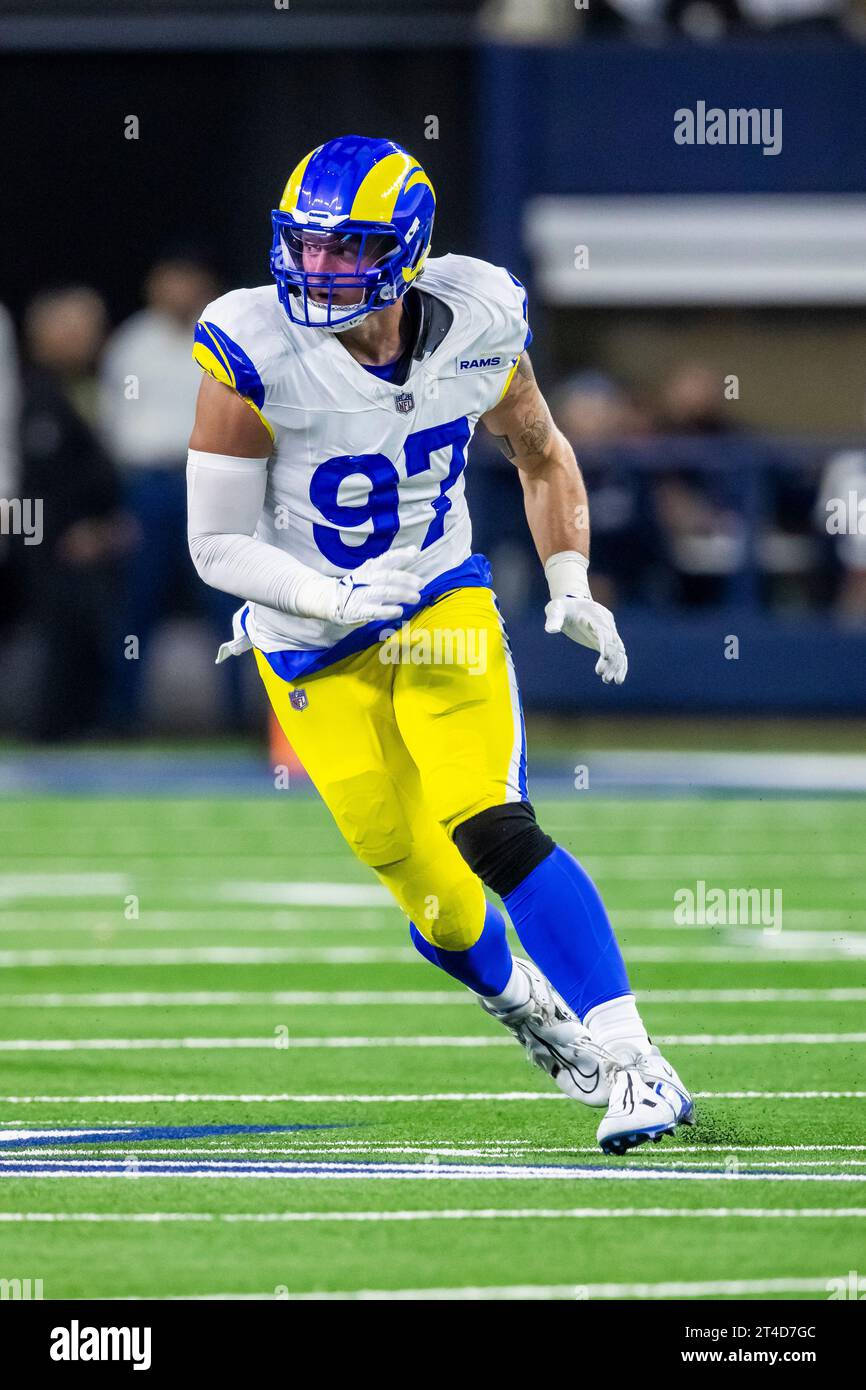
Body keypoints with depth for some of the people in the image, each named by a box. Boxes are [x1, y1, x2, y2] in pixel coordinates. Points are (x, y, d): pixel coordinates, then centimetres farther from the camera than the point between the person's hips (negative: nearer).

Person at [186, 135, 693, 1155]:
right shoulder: (257, 354, -21)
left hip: (443, 609, 1)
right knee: (435, 902, 3)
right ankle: (525, 1006, 37)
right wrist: (325, 598, -29)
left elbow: (543, 456, 10)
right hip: (313, 651, -1)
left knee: (494, 833, -22)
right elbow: (218, 546, -14)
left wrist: (570, 587, -2)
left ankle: (630, 1063, -19)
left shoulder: (473, 329, -12)